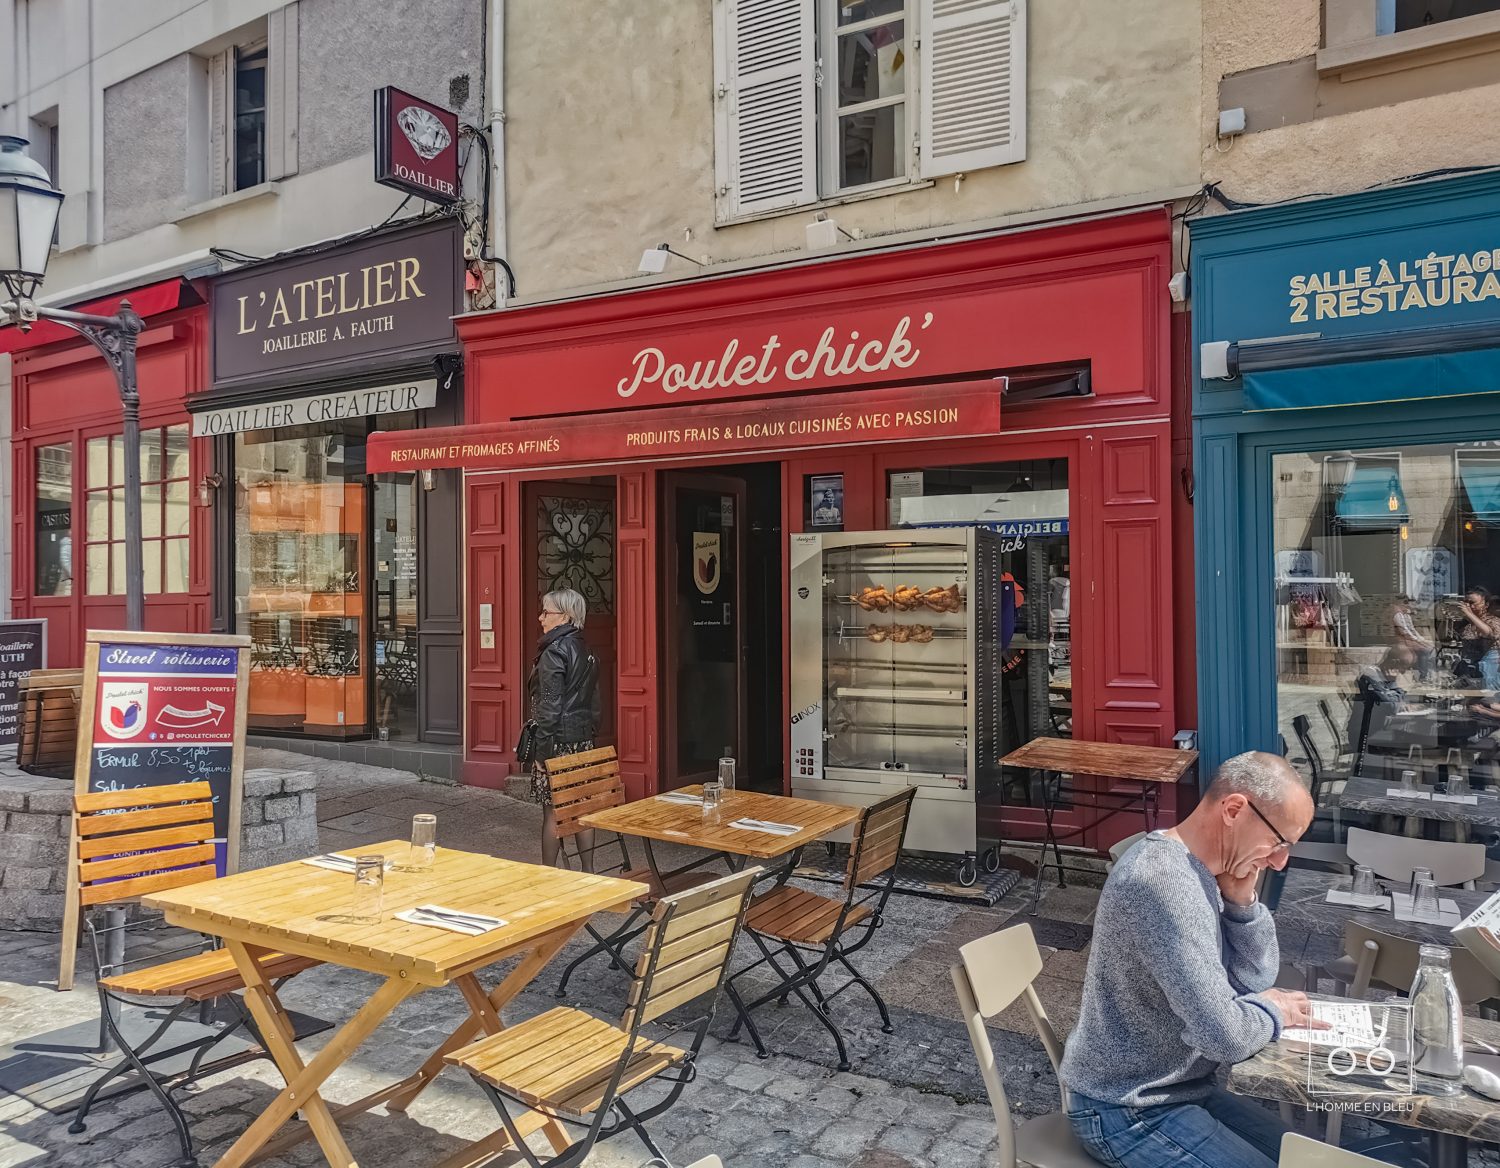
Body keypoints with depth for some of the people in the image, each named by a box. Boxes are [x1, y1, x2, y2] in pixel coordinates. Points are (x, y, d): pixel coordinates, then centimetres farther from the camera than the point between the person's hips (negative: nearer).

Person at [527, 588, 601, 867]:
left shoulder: (554, 652, -13)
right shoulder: (584, 649, 12)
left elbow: (550, 706, -17)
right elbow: (594, 701, 15)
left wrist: (542, 750, -14)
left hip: (559, 741, -8)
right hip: (583, 739, 8)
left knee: (552, 811, 0)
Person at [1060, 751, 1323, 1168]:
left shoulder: (1200, 870, 2)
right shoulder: (1163, 882, -30)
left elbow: (1256, 978, 7)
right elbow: (1222, 1036, -31)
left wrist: (1240, 900, -9)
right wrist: (1271, 1011, -10)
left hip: (1172, 1087, 9)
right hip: (1127, 1112, -9)